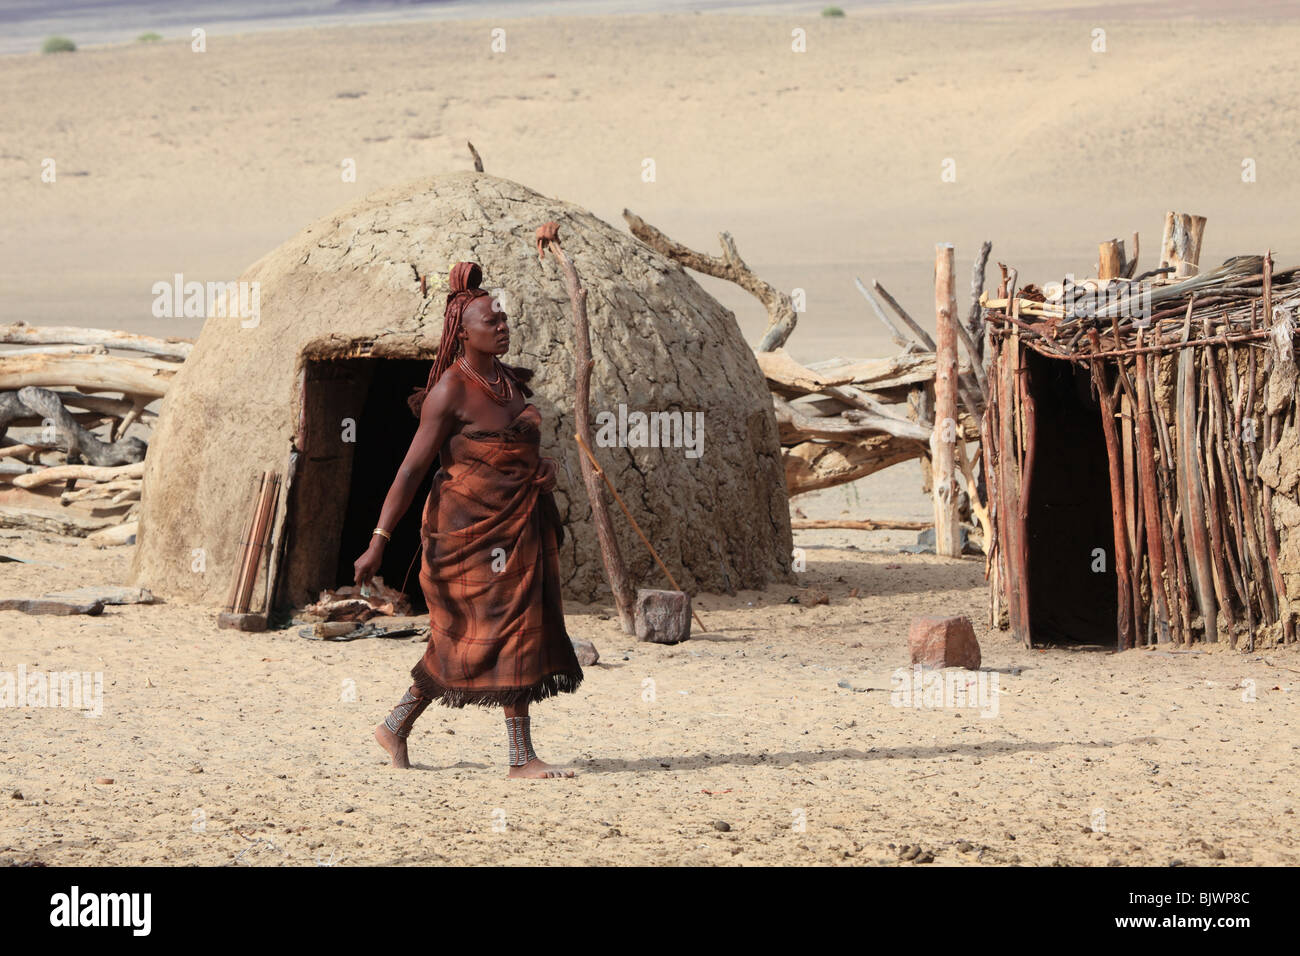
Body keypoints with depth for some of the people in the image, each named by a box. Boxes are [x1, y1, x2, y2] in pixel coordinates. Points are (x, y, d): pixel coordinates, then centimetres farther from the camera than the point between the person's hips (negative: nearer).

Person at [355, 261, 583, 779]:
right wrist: (378, 542, -17)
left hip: (516, 523, 8)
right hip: (471, 525, -8)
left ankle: (395, 727, 23)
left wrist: (544, 467, 9)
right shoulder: (452, 391, -13)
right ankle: (521, 757, -7)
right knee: (511, 628, -10)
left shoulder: (509, 382, 11)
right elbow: (412, 467, -15)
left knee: (460, 642, 11)